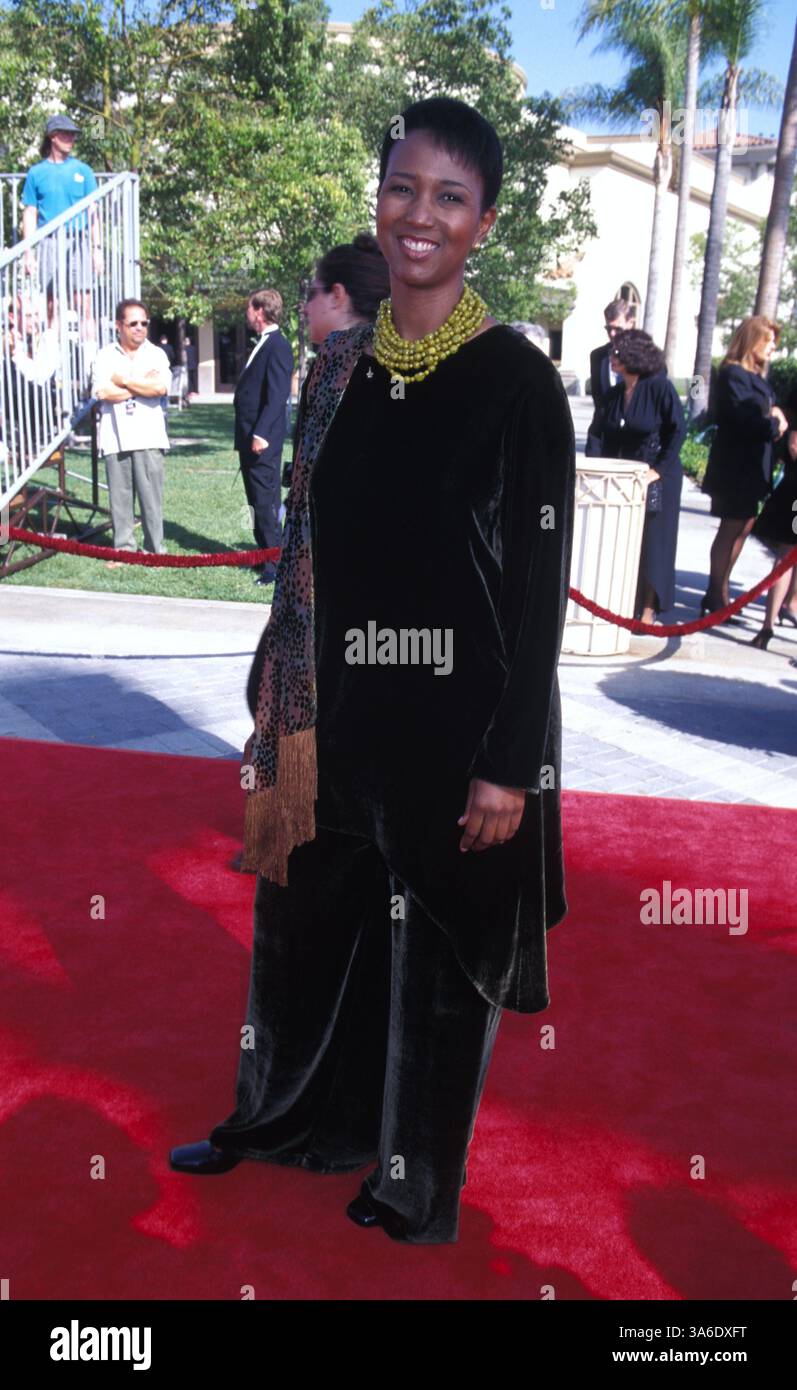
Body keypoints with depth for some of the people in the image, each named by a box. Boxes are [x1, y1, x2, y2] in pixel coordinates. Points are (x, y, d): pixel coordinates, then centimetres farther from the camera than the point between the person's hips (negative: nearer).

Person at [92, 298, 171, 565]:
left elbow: (160, 388, -11)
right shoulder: (106, 356, 8)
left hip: (148, 438, -1)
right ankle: (123, 549, 12)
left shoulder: (156, 354, 7)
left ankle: (155, 550, 6)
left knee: (151, 495, -2)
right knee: (119, 497, 4)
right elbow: (103, 392, -8)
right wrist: (143, 384, -5)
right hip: (115, 439, 1)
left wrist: (123, 381, -4)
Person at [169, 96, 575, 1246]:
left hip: (458, 722, -5)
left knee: (434, 953, 13)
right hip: (341, 716, 6)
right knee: (305, 921, 20)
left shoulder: (517, 380, -12)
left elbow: (541, 586, -13)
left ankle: (415, 1183, 38)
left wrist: (508, 767, -14)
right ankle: (282, 1117, 48)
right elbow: (312, 547, 9)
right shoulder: (342, 365, 5)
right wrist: (281, 705, 10)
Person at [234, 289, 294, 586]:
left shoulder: (277, 346, -12)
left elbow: (277, 396, -20)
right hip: (250, 439, 10)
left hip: (263, 441, -10)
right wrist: (245, 437, 18)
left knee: (266, 503, -8)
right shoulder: (262, 345, 18)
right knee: (257, 502, 15)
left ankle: (275, 566, -5)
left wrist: (261, 434, -24)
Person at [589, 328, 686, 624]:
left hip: (657, 479, -5)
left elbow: (678, 430, -14)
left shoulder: (660, 388, -11)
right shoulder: (614, 394, 6)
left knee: (651, 542, 0)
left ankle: (648, 610, 6)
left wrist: (659, 469, -18)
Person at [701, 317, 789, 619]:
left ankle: (719, 592, 23)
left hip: (752, 466, 9)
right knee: (732, 528, -3)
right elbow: (744, 419, -23)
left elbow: (768, 410, 14)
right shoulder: (733, 374, -15)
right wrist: (774, 424, -9)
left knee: (743, 527, 13)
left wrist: (776, 416, -8)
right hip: (736, 466, -9)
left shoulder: (757, 376, 15)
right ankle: (716, 597, 6)